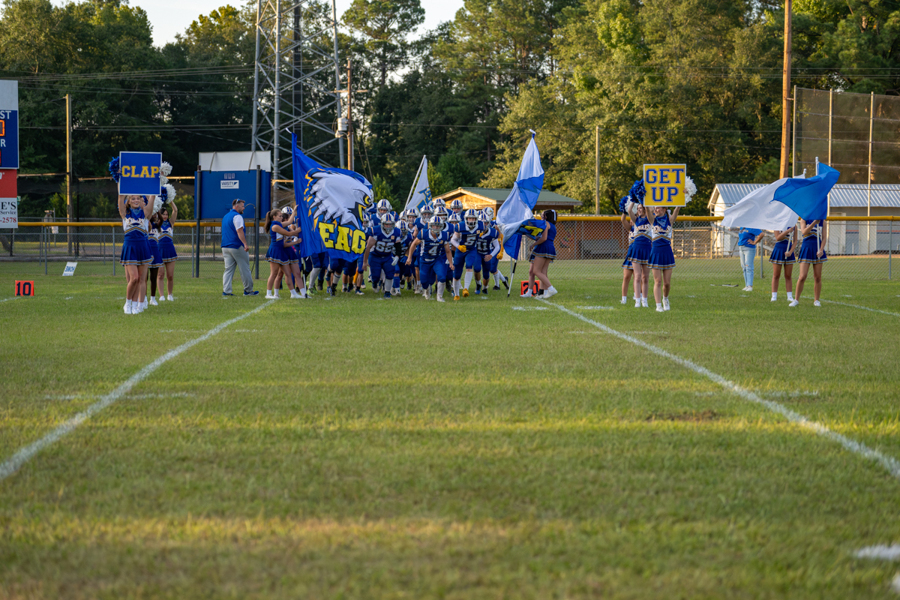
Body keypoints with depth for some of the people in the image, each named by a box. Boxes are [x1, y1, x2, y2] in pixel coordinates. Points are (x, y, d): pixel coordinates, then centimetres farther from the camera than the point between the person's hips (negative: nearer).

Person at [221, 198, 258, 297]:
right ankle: (248, 290, 8)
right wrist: (245, 244, -25)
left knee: (228, 269, 5)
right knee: (245, 269, 2)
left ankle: (226, 290, -4)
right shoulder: (237, 216, -10)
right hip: (237, 247, -8)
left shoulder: (225, 217, 18)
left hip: (226, 247, 8)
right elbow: (239, 231, -20)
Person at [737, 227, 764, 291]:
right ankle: (746, 286, 12)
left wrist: (754, 242, -17)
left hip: (749, 249, -9)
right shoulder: (742, 227, 14)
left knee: (748, 268, -13)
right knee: (744, 268, 8)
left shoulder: (751, 228, -12)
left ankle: (750, 286, -16)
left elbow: (761, 234, -22)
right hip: (741, 249, 9)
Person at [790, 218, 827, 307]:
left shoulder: (822, 222, 8)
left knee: (817, 278, 2)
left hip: (817, 250, 2)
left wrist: (821, 250, -13)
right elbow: (804, 232, -13)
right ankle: (796, 299, 1)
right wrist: (814, 222, -22)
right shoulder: (804, 220, 4)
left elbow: (824, 238, 2)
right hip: (806, 249, -2)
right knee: (802, 277, -9)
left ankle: (816, 300, 12)